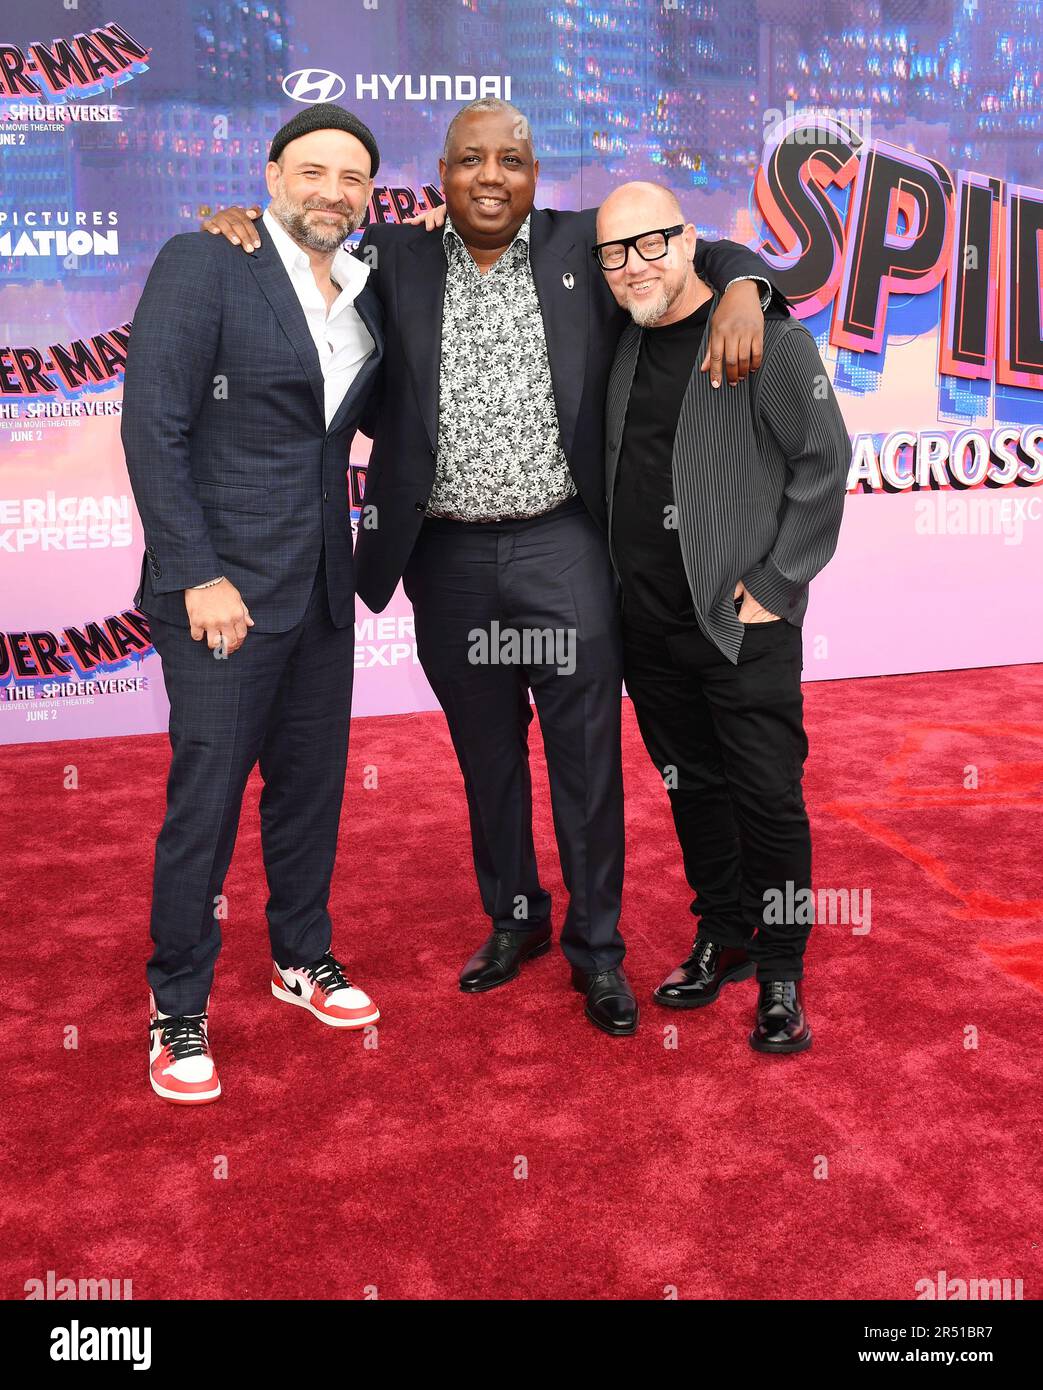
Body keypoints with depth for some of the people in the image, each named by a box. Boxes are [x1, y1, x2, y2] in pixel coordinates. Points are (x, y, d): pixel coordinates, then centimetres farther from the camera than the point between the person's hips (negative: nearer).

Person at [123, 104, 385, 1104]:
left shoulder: (364, 289, 11)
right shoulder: (202, 263, -8)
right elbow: (153, 428, -12)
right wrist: (200, 576, -17)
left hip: (322, 581, 6)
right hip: (223, 584, -6)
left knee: (311, 780, 15)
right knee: (205, 802, -1)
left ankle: (302, 956, 35)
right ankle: (177, 1006, 16)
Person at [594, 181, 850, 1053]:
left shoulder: (771, 339, -7)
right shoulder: (621, 345, 9)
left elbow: (824, 463, -8)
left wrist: (777, 586, -10)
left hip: (744, 623, -5)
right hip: (650, 623, 6)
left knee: (768, 799, 0)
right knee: (691, 788, 15)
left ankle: (781, 972, 17)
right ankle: (722, 938, 32)